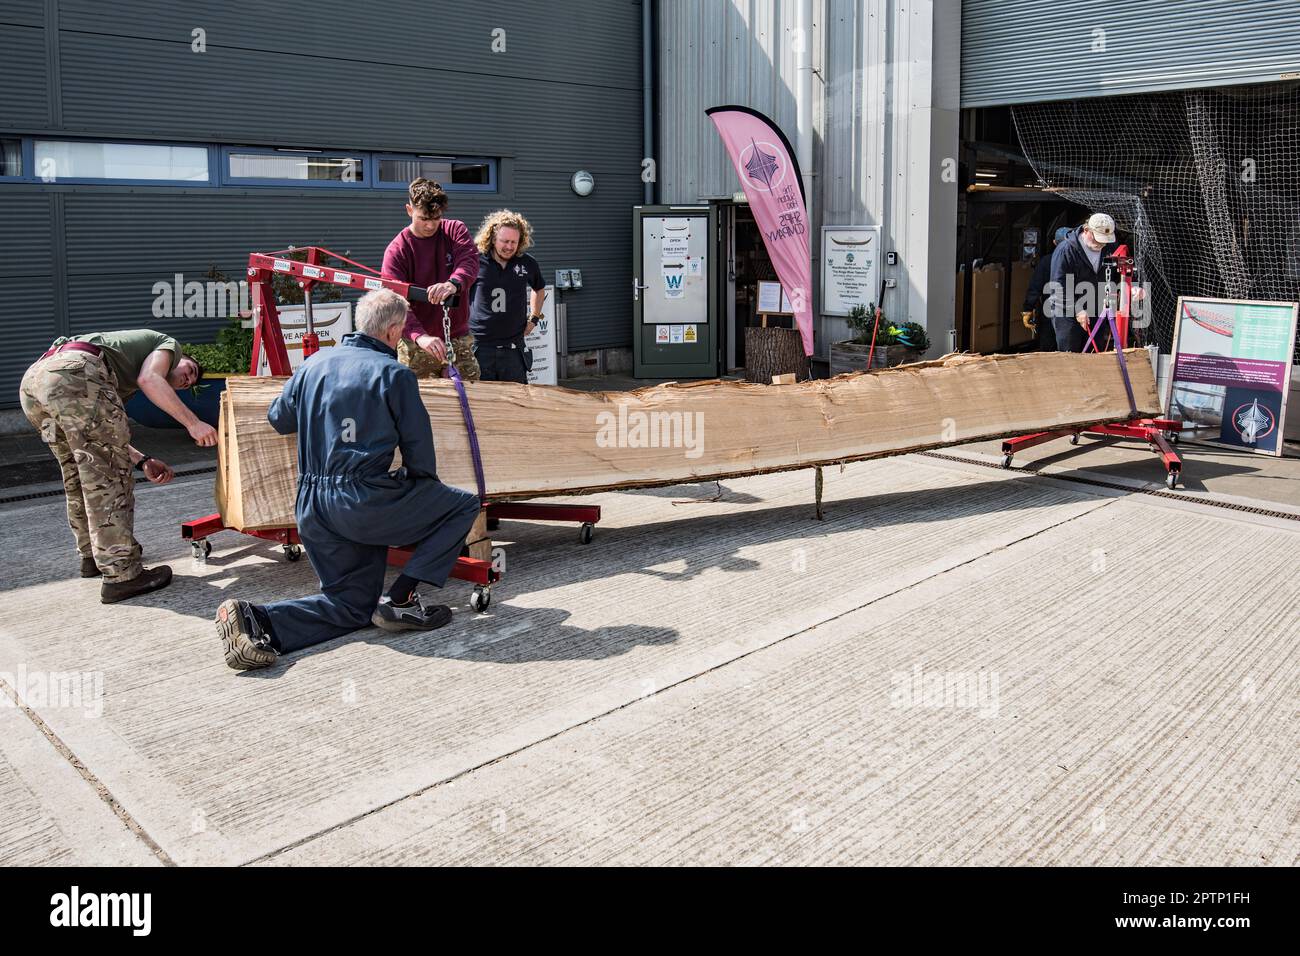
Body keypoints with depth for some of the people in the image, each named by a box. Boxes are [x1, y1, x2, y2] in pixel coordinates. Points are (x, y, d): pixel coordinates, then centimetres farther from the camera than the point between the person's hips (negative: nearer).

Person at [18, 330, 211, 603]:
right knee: (108, 478, -5)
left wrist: (143, 462, 22)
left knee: (79, 475, 23)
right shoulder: (169, 344, 22)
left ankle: (93, 556, 36)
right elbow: (149, 379, -1)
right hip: (76, 371, -9)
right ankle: (121, 575, -6)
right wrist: (193, 422, -2)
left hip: (31, 381, 9)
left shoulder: (123, 383, 40)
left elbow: (101, 437, 28)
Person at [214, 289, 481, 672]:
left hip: (312, 508, 7)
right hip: (364, 503, -7)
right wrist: (423, 481, 19)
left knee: (353, 604, 18)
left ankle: (255, 619, -5)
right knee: (463, 505, 9)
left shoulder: (314, 363, 11)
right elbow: (420, 454, -3)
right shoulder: (395, 374, -6)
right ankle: (399, 601, 0)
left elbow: (278, 419, 23)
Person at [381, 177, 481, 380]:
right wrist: (420, 336, -36)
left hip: (459, 340, 2)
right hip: (415, 347, -2)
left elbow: (469, 261, -19)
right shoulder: (396, 251, -6)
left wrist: (453, 284, -43)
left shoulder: (455, 230, 2)